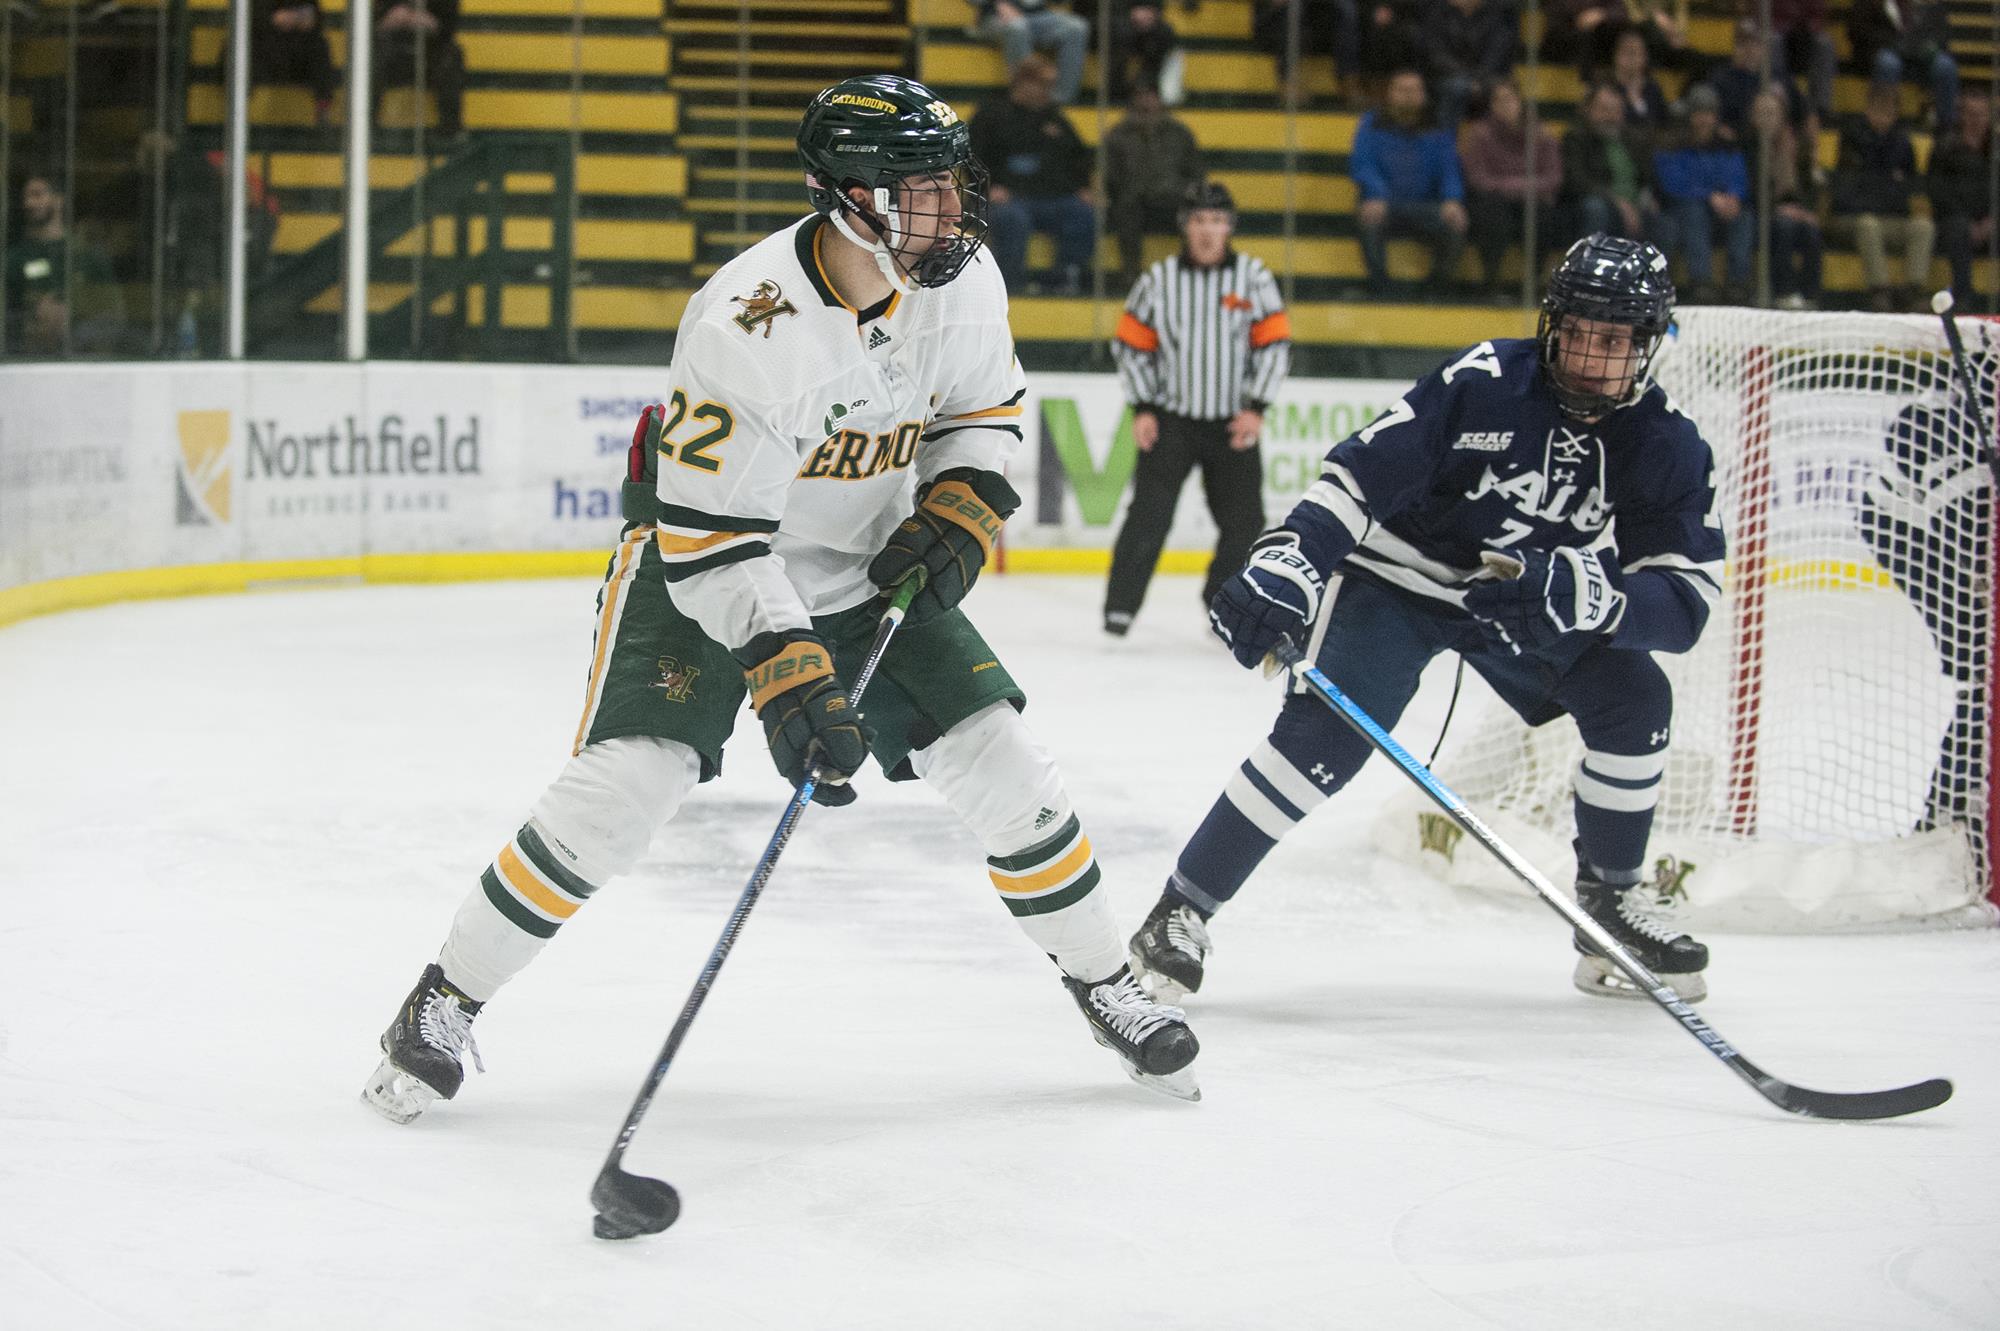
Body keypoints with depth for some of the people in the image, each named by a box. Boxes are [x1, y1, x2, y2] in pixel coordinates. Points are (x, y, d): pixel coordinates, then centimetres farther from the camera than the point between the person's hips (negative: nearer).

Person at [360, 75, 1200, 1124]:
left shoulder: (960, 279, -14)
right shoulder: (745, 325, -33)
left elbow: (984, 406, 7)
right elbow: (709, 536, -31)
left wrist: (957, 511, -11)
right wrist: (787, 680, -37)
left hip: (871, 567, 5)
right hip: (700, 558, -5)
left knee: (998, 761, -2)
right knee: (628, 777, -20)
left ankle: (1104, 984, 19)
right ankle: (446, 1000, -5)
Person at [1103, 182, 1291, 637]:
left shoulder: (1253, 276, -1)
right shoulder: (1159, 279, -1)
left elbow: (1275, 344, 0)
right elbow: (1131, 345, 5)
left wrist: (1256, 409, -8)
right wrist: (1142, 409, -2)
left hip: (1232, 424, 1)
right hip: (1170, 419, -1)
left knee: (1244, 522, 2)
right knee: (1149, 514, -12)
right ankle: (1120, 607, -7)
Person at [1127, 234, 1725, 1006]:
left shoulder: (1667, 449, -14)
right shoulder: (1483, 383, -23)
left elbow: (1685, 600, -21)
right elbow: (1361, 474, -23)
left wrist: (1585, 594, -40)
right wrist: (1286, 566, -36)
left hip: (1527, 603, 4)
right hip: (1399, 573, -4)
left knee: (1632, 697, -16)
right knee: (1326, 734, -22)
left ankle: (1612, 895, 5)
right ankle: (1182, 911, -14)